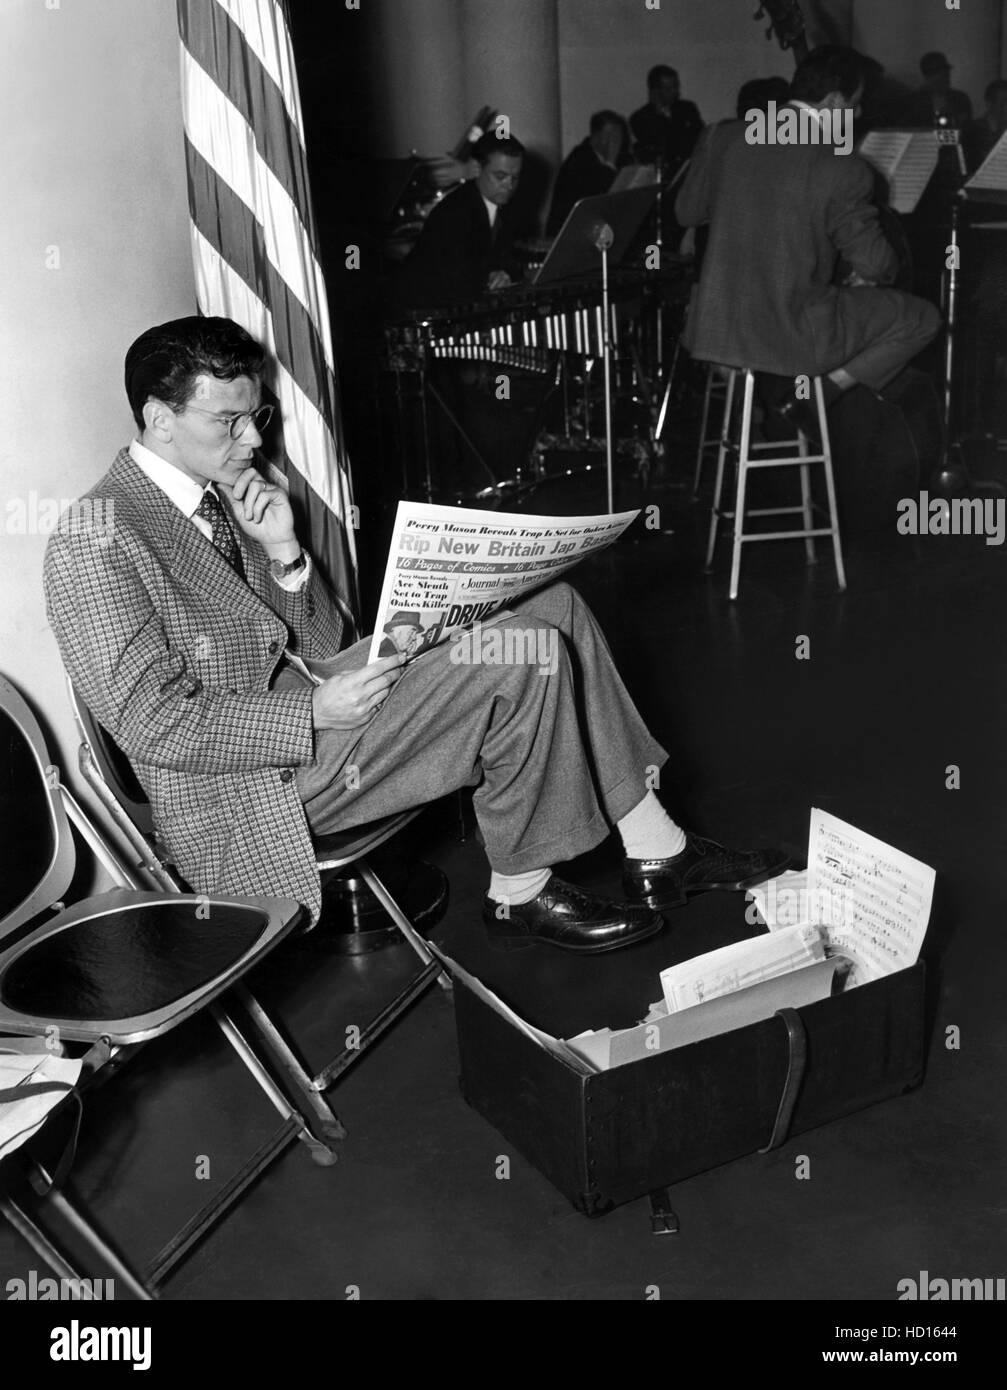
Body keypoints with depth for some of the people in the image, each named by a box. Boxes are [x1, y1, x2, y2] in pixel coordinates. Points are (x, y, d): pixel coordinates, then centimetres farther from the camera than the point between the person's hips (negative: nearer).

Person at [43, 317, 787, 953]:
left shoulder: (225, 493, 11)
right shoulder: (96, 543, -14)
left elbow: (319, 646, 11)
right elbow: (154, 722, -20)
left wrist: (285, 552, -7)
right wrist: (317, 711, -23)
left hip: (305, 703, 9)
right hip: (246, 789, -9)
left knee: (552, 604, -1)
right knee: (523, 657, -23)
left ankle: (657, 849, 2)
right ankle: (520, 891, -4)